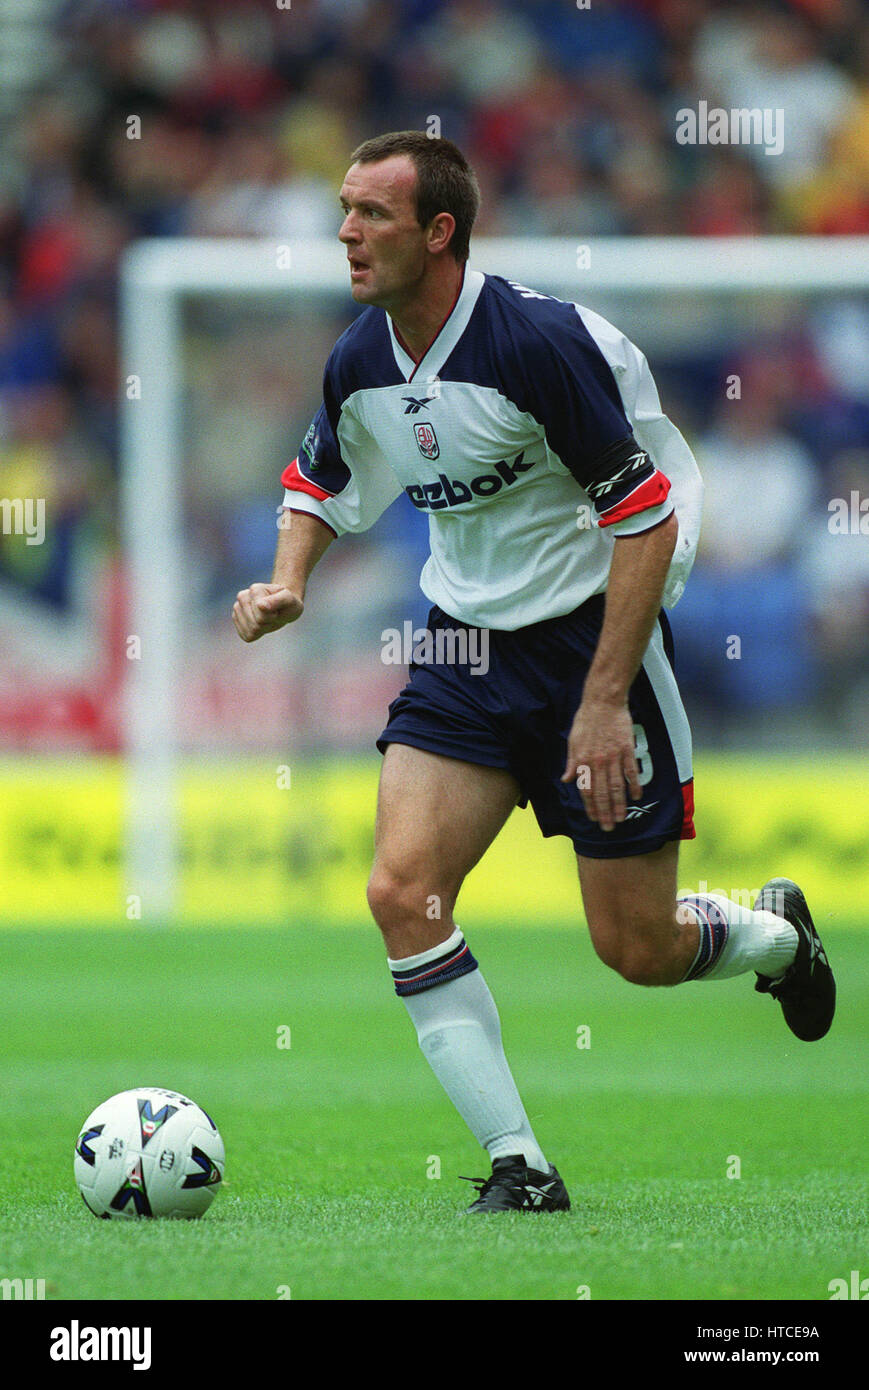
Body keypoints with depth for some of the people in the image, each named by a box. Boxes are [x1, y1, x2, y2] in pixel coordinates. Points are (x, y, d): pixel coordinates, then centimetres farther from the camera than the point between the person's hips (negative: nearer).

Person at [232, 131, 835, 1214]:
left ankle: (776, 933, 37)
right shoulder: (361, 363, -2)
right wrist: (286, 584, -1)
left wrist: (605, 699, -23)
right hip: (467, 646, 6)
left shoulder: (541, 343, -22)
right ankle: (518, 1166, -7)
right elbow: (319, 480, 20)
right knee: (401, 892, -14)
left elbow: (648, 520, -20)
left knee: (638, 951, 0)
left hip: (594, 633, -6)